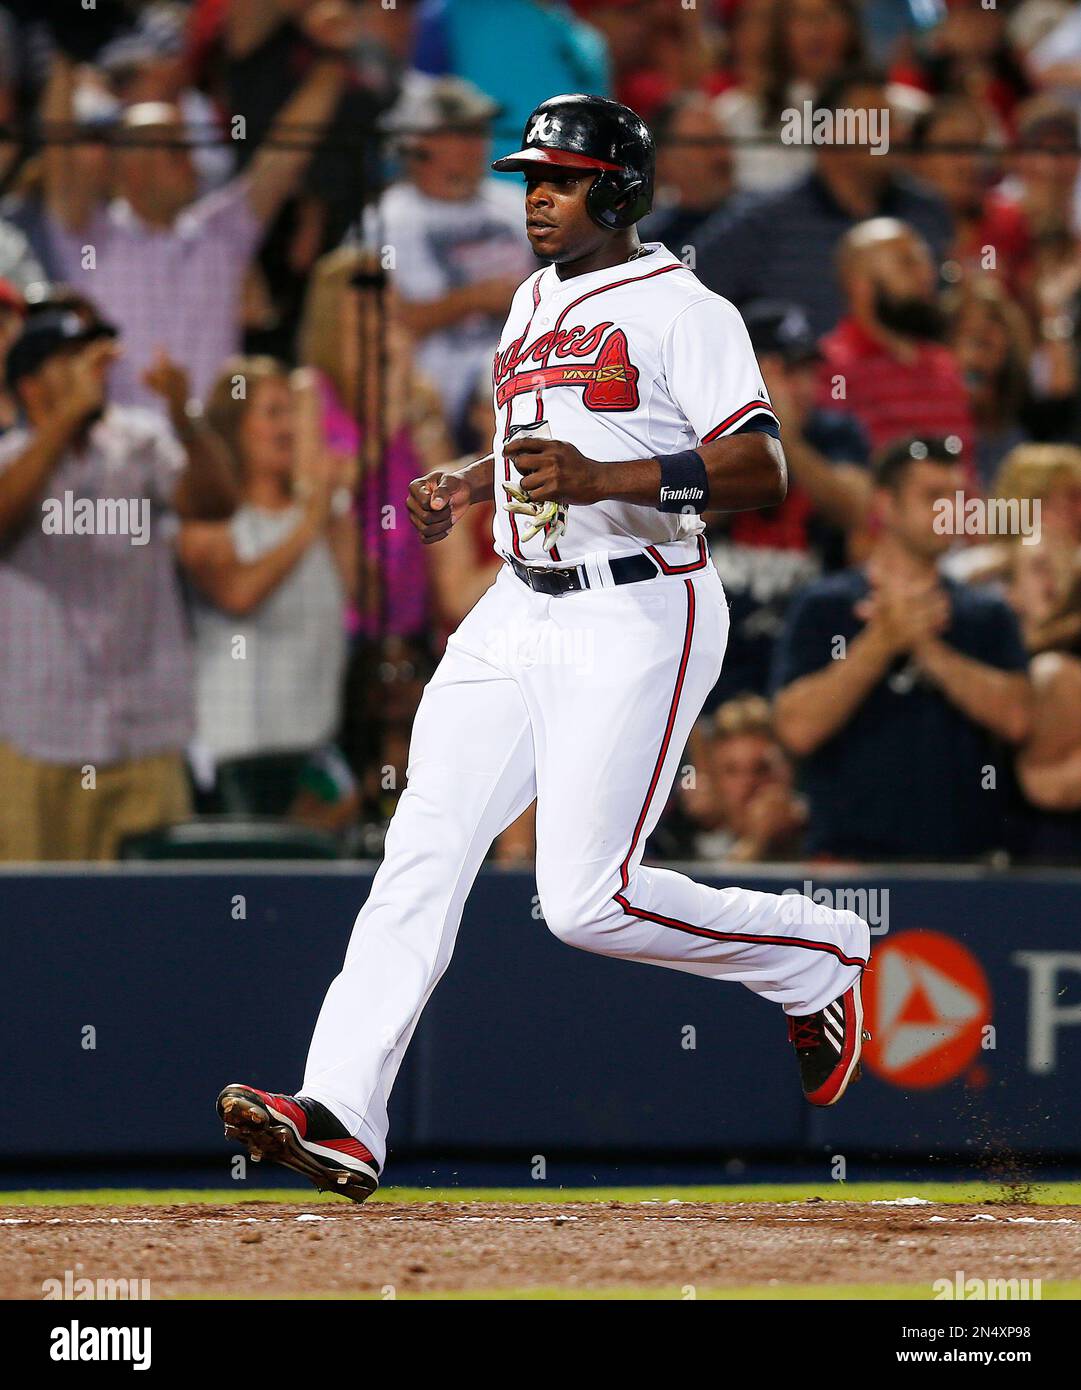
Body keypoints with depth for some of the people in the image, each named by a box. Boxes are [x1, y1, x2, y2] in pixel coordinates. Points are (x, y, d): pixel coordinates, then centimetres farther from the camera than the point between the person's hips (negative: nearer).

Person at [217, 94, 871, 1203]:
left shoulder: (680, 308, -9)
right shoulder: (535, 302, 17)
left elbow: (759, 471, -17)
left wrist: (600, 480, -26)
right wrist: (466, 488, 15)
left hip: (637, 617, -8)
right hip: (518, 614, 8)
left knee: (586, 900, -11)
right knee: (422, 851, -7)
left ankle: (816, 956, 13)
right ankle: (339, 1117, -14)